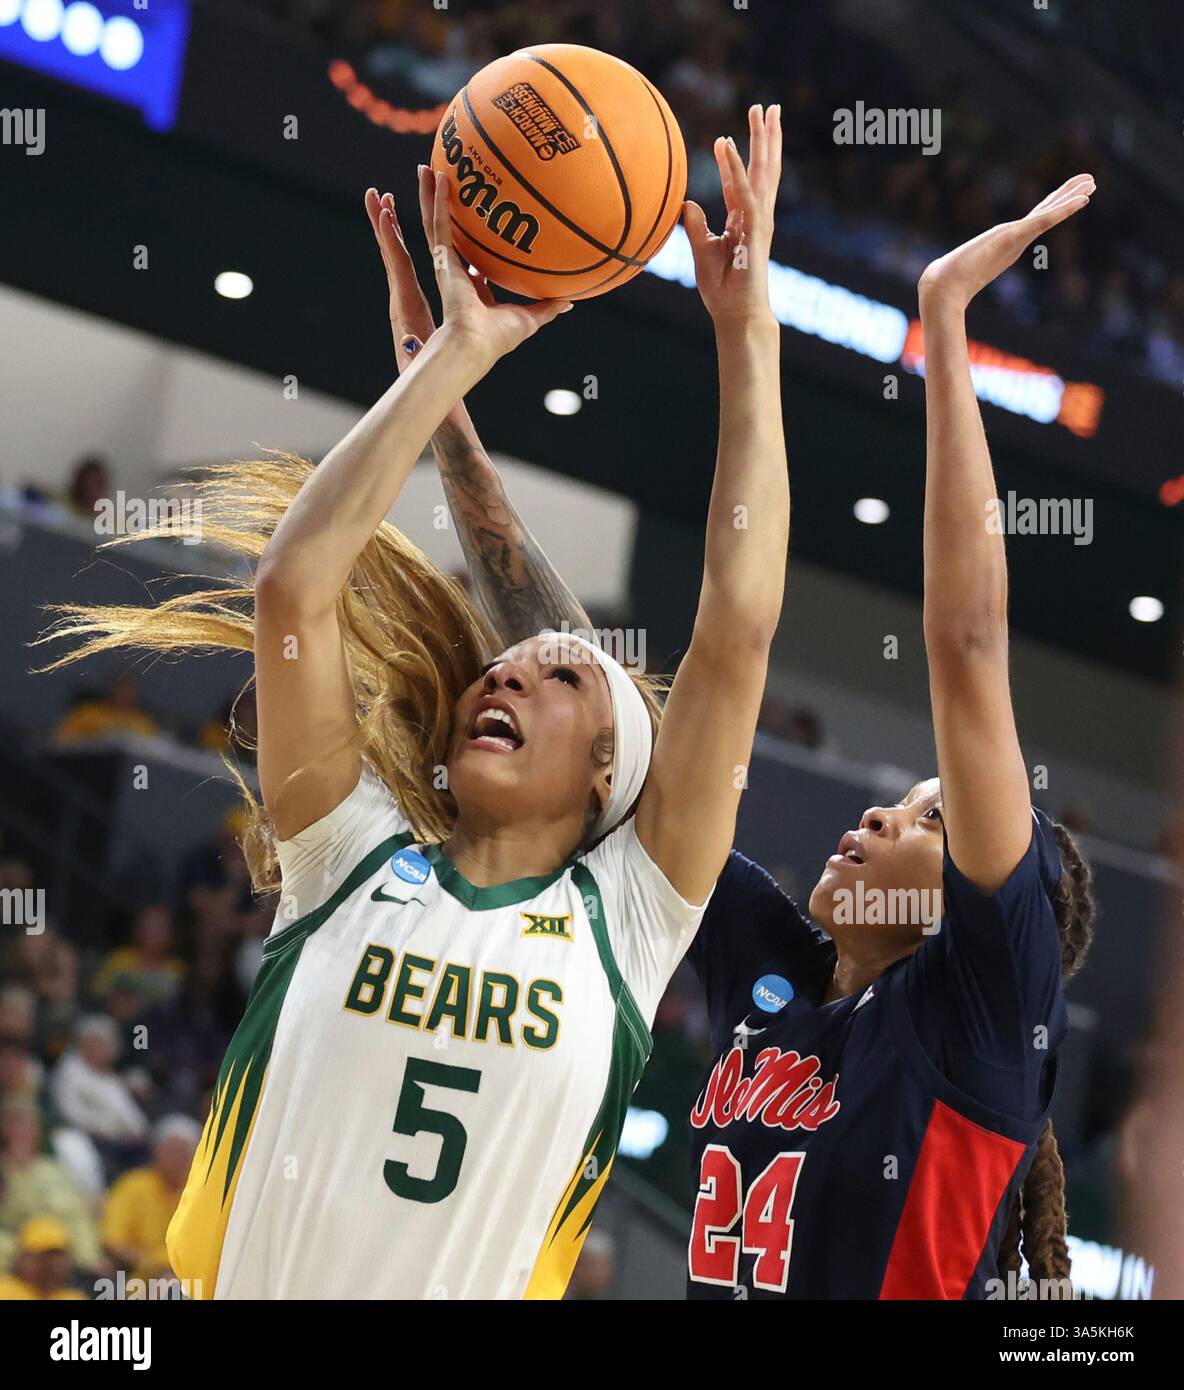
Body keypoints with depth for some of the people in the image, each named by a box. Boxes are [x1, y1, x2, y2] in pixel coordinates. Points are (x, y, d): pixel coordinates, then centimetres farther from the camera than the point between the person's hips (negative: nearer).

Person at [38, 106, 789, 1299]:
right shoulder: (357, 860, 8)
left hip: (484, 1287, -1)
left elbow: (739, 625, 0)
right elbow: (292, 588, -1)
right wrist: (461, 350, -1)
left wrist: (748, 336, 1)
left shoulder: (625, 919, 6)